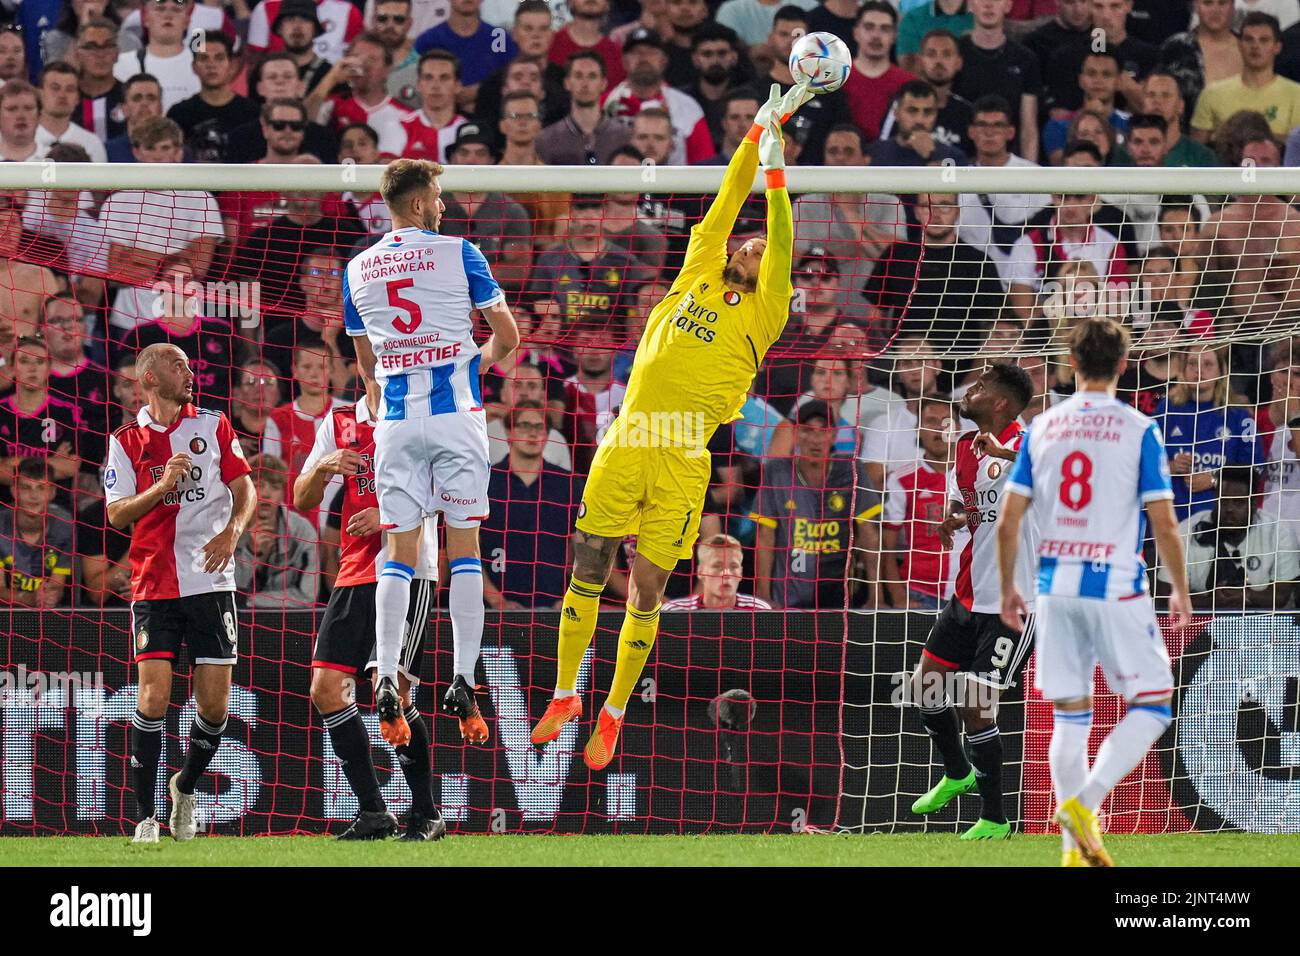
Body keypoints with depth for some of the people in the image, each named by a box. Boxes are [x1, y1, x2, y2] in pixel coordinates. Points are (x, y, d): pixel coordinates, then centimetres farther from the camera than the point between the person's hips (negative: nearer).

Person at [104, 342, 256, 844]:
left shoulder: (213, 426, 8)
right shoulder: (126, 441, 4)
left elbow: (244, 488, 10)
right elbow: (116, 514, -2)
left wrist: (232, 531, -9)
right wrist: (163, 484, -17)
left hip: (211, 581, 2)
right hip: (154, 586, -2)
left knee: (215, 704, -1)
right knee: (154, 695, -14)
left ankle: (186, 787, 27)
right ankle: (144, 817, -6)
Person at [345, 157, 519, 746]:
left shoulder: (358, 270, 9)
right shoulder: (457, 254, -2)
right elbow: (507, 336, 2)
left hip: (396, 422, 3)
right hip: (456, 415, -3)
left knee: (399, 551, 4)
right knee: (463, 546, 2)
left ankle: (386, 683, -9)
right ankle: (463, 685, -3)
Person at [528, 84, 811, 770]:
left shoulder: (762, 315, 8)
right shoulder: (695, 280, 15)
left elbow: (781, 250, 0)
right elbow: (723, 211, 16)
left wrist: (776, 169, 3)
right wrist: (756, 137, 13)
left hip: (682, 467, -2)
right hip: (623, 450, 2)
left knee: (645, 591, 0)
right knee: (585, 576, 3)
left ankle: (613, 713, 12)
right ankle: (564, 696, 14)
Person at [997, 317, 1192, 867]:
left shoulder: (1042, 428, 5)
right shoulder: (1138, 430, -6)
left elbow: (1008, 521, 4)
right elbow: (1164, 524, -8)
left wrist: (1008, 589, 17)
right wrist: (1181, 592, 5)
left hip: (1056, 586, 4)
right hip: (1117, 588, -4)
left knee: (1070, 717, 11)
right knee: (1152, 706, 6)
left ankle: (1076, 849, 11)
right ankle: (1085, 802, -13)